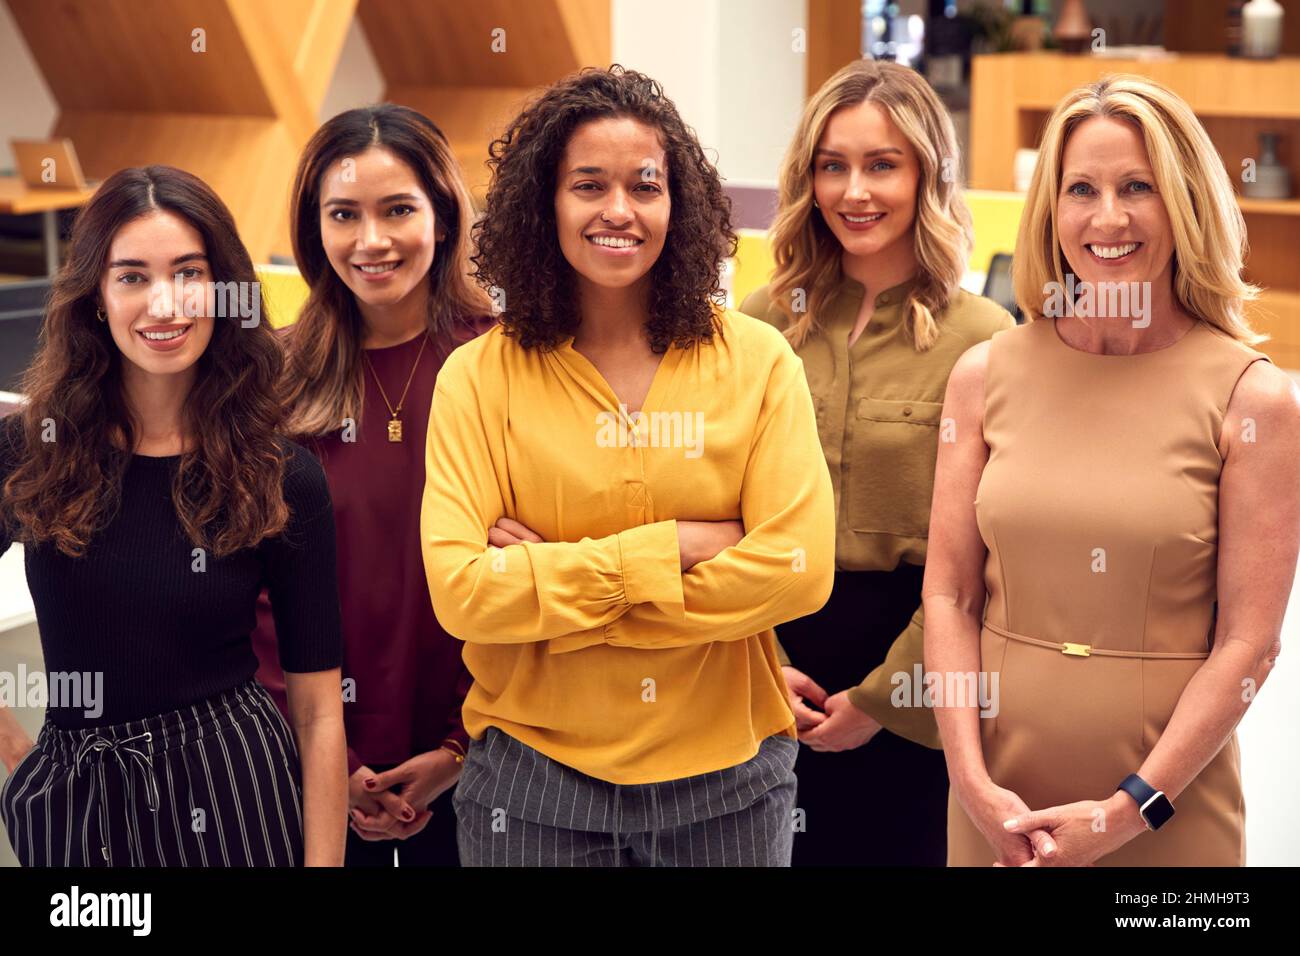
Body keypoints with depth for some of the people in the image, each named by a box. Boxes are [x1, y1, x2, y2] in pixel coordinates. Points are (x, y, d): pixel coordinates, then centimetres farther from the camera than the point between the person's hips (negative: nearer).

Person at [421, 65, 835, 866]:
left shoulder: (758, 360, -5)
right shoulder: (479, 376, -6)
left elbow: (799, 571, -14)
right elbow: (461, 592, -14)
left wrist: (550, 586, -15)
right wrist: (673, 547, -17)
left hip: (724, 773, 1)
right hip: (535, 783, 0)